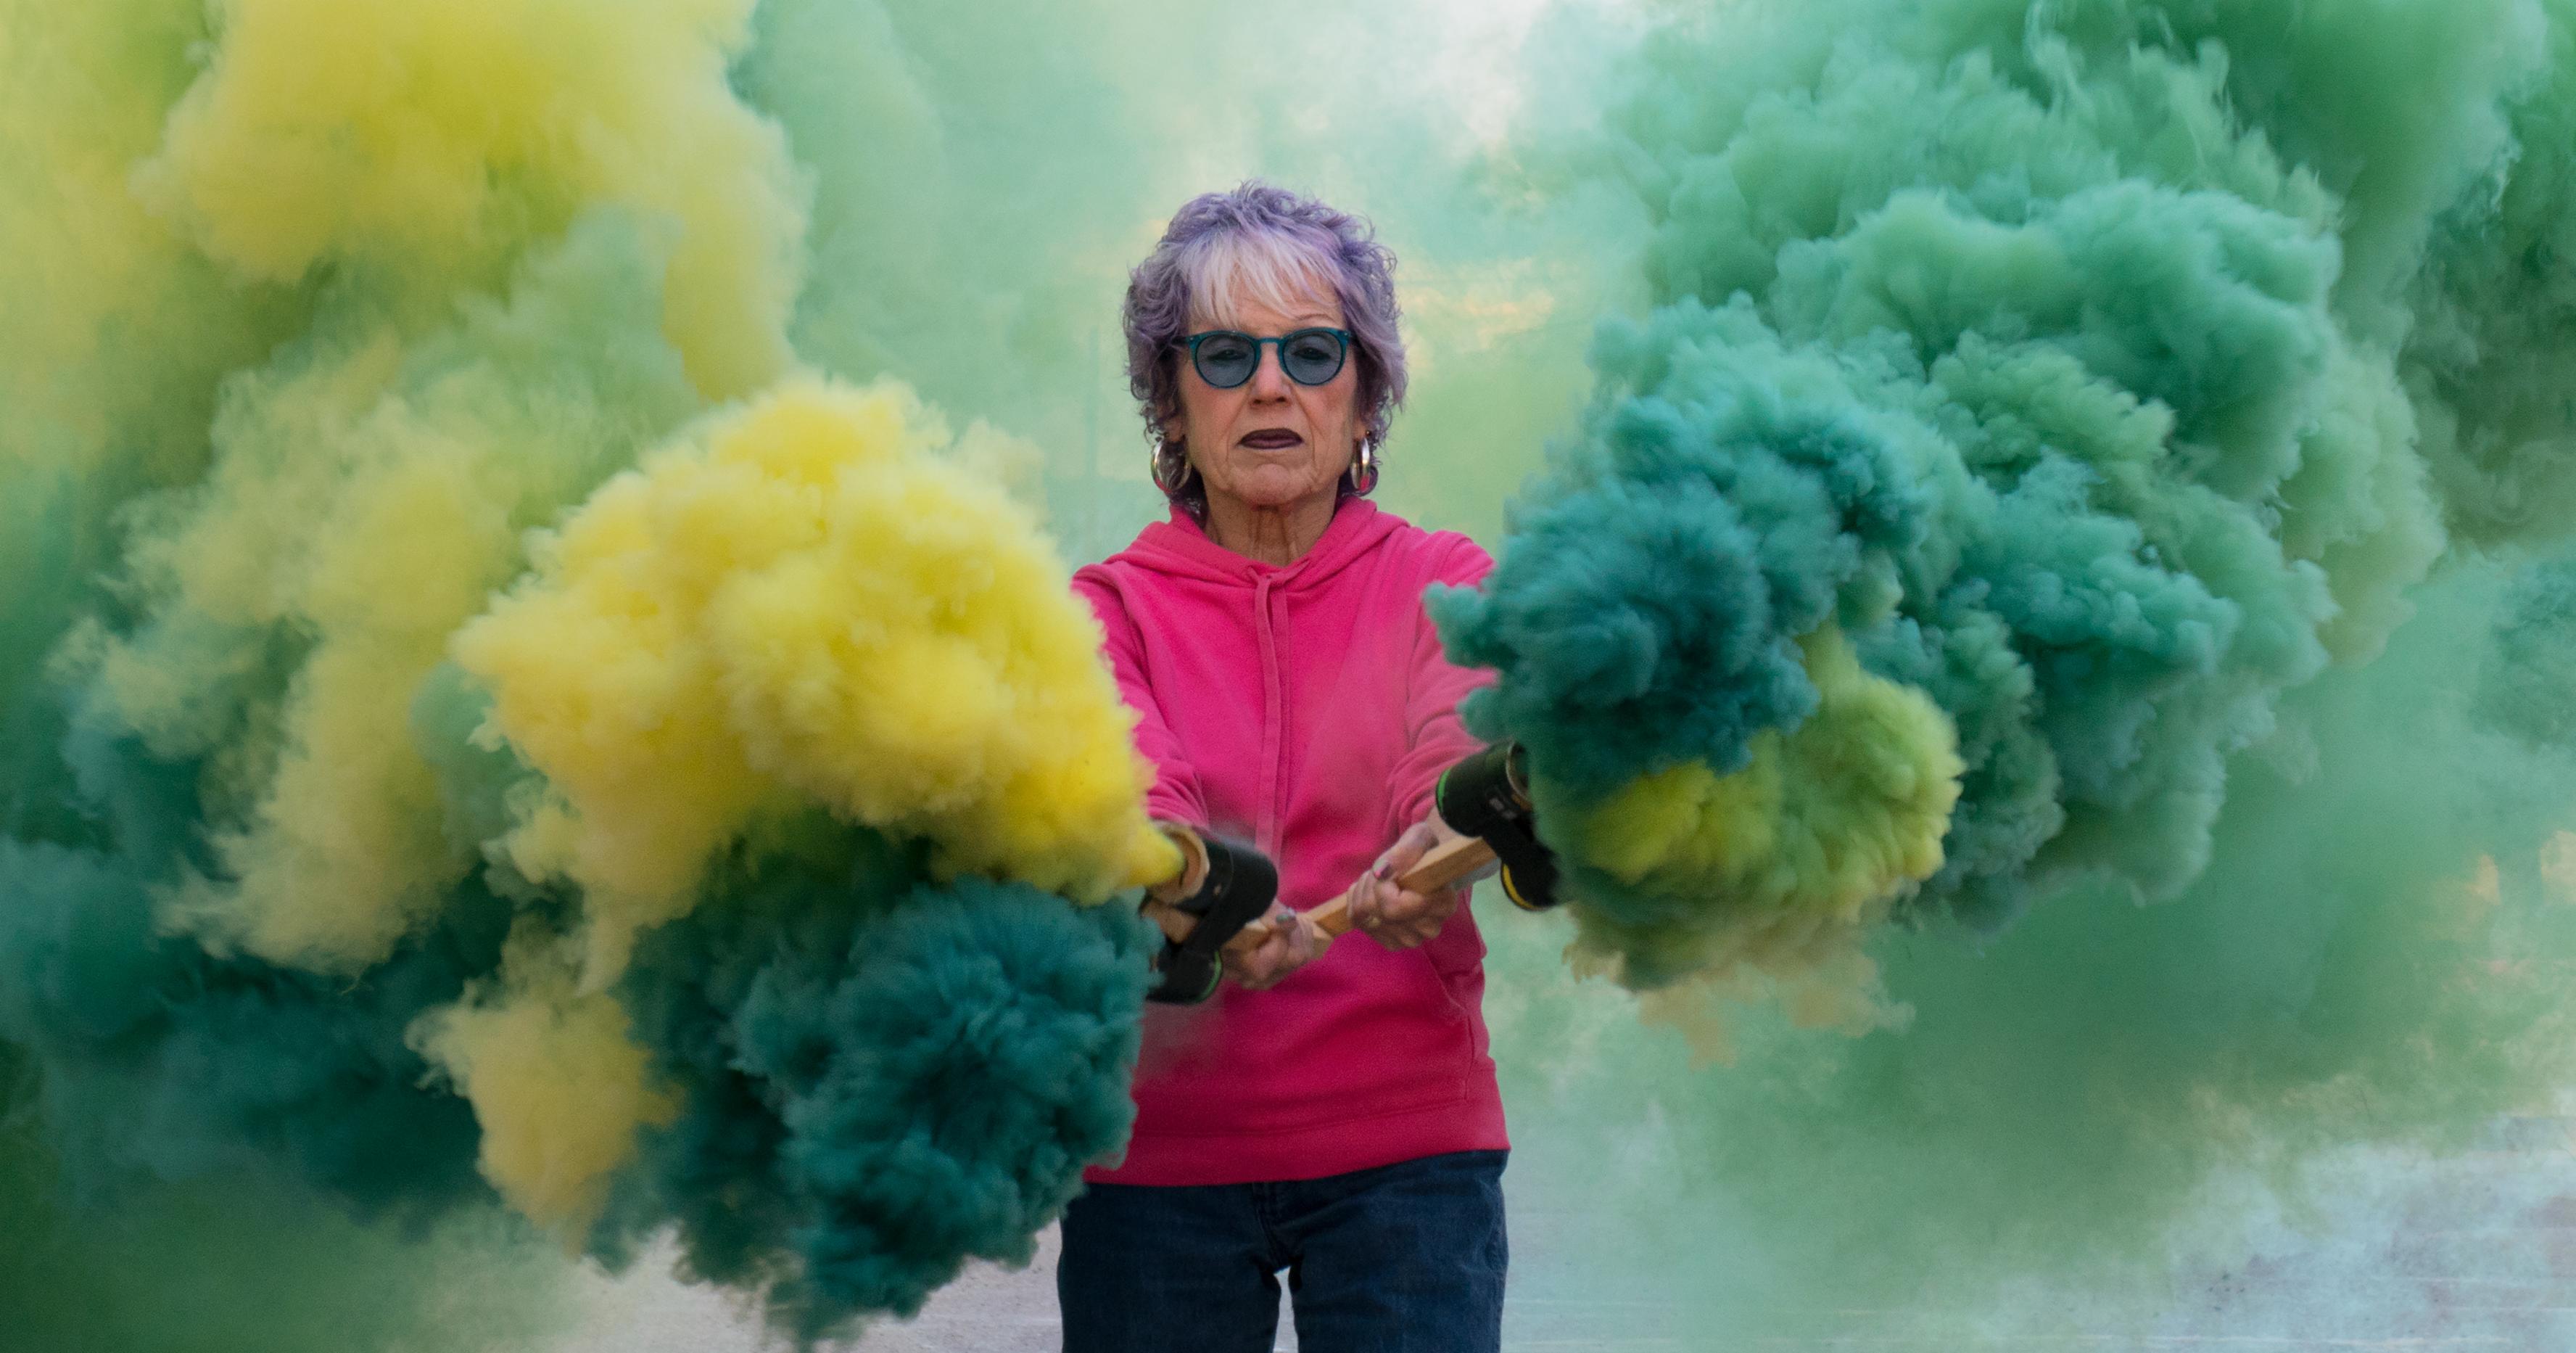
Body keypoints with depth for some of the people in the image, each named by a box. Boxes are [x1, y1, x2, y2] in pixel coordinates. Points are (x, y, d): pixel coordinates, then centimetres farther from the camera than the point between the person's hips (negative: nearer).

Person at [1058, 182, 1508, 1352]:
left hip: (1402, 1137, 0)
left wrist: (1436, 855, -37)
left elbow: (1458, 746, -13)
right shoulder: (1113, 607, 6)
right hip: (1159, 1148, 0)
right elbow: (1132, 784, -14)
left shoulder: (1439, 582, 7)